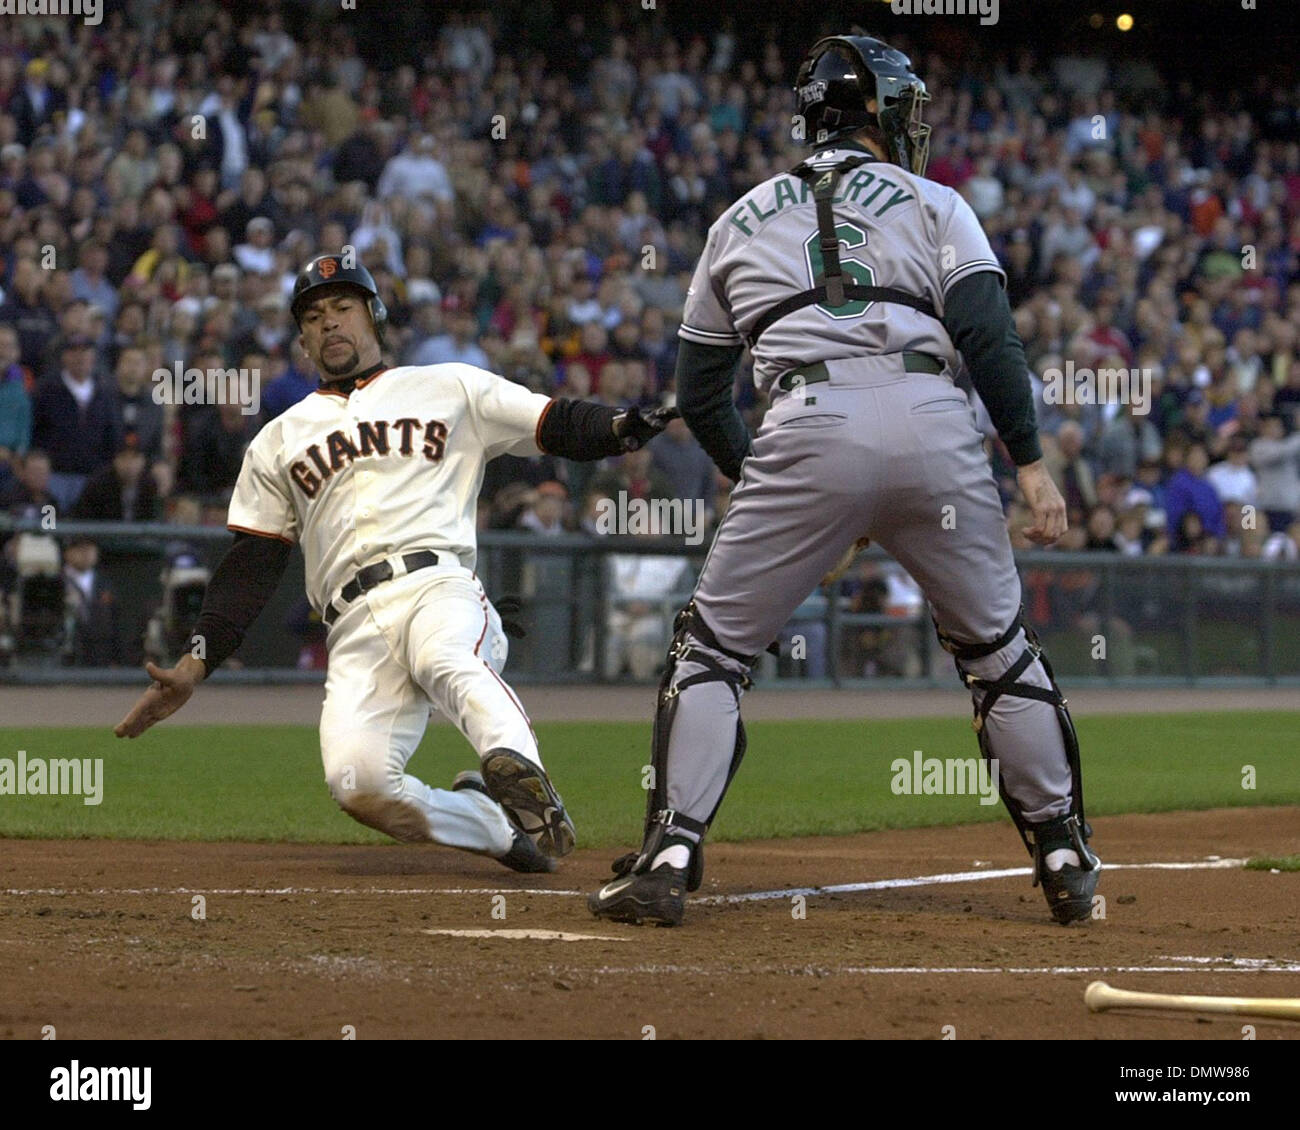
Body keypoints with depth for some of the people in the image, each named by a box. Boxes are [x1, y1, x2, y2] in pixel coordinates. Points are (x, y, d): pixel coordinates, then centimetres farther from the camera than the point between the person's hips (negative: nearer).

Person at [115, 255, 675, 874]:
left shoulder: (450, 389, 22)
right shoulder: (278, 442, 28)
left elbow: (558, 426, 12)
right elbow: (250, 568, 23)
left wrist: (617, 427, -11)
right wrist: (195, 663, 10)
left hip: (438, 585, -2)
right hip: (355, 629, 2)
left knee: (446, 660, -40)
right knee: (357, 782, -25)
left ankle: (518, 769, -63)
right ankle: (500, 829, -9)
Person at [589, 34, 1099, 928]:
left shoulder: (741, 221, 25)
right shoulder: (931, 204, 18)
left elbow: (699, 395, 24)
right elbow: (989, 336, 2)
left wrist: (767, 488, 34)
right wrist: (1032, 464, 1)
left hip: (807, 429, 0)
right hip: (933, 426, 0)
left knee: (713, 646, 11)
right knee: (999, 648, 16)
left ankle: (669, 861, -1)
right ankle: (1067, 862, 17)